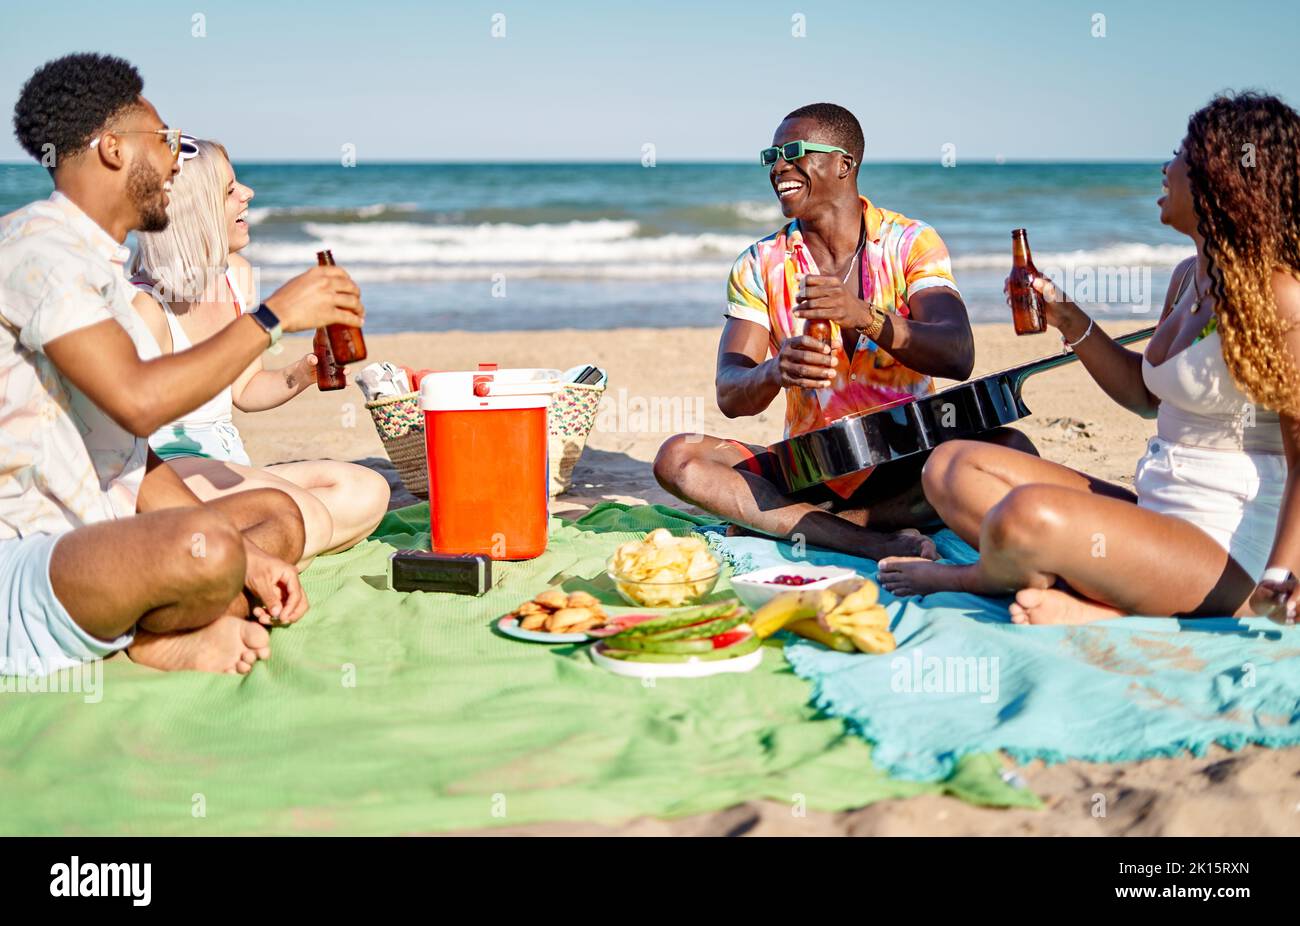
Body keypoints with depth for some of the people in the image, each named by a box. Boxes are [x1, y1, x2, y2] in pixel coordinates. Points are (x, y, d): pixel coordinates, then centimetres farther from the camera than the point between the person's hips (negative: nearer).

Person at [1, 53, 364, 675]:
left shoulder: (95, 264, 20)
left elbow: (131, 459, 16)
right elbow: (138, 400, -26)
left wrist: (241, 555, 5)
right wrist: (274, 315, -14)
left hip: (93, 541, 11)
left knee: (277, 515, 16)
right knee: (202, 547, -36)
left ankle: (169, 634, -7)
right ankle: (157, 639, -5)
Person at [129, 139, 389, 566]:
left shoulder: (237, 276, 9)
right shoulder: (146, 307, -16)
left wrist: (301, 374, -3)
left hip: (230, 467, 9)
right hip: (166, 471, -9)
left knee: (368, 492, -7)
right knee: (308, 521, -29)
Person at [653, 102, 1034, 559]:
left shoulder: (910, 242, -3)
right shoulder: (759, 264, 3)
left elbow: (958, 358, -19)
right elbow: (730, 396, -8)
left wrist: (864, 317, -37)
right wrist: (775, 372, -32)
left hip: (906, 468, -1)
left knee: (1010, 450, -29)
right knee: (677, 457, -21)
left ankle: (783, 522, -25)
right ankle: (876, 542, -32)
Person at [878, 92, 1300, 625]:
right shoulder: (1188, 280, 14)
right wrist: (1070, 322, 15)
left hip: (1232, 557, -10)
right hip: (1155, 519, 10)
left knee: (1028, 516, -36)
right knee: (952, 467, 3)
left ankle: (977, 576, 0)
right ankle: (1090, 597, -16)